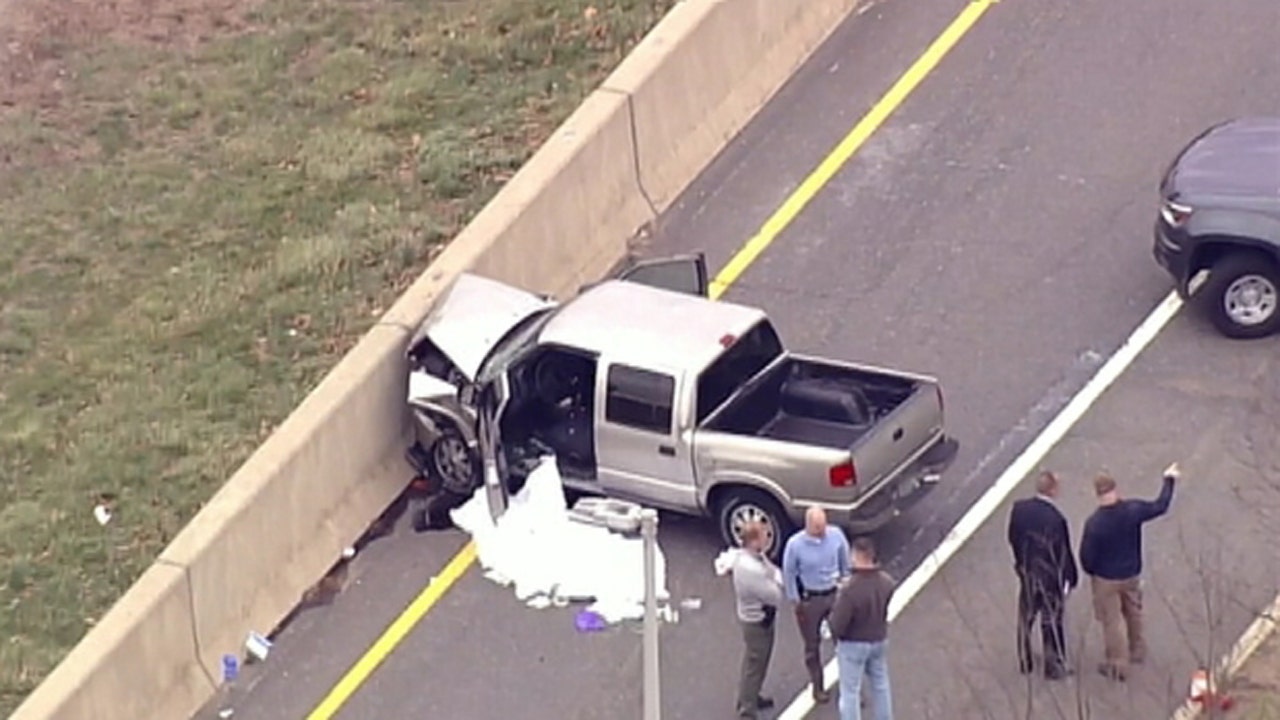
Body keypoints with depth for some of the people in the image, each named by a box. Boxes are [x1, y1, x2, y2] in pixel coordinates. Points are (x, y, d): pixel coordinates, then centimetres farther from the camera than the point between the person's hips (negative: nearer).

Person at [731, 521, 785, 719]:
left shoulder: (745, 557, -5)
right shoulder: (751, 569, -35)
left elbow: (774, 570, 4)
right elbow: (775, 597, -28)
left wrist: (774, 574, -18)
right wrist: (777, 579, -11)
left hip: (753, 616, 10)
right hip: (757, 621, -10)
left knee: (754, 660, 26)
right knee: (755, 663, 3)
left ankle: (750, 697, 44)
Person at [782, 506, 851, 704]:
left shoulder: (836, 535, -15)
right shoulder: (795, 544, -22)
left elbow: (845, 562, 2)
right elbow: (789, 573, -8)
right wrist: (795, 601, -5)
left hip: (835, 594, 2)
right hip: (809, 599, -2)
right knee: (812, 645, 13)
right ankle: (818, 687, 31)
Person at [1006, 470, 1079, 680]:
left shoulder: (1019, 508, -13)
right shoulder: (1056, 518, -29)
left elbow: (1012, 538, 0)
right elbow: (1064, 552, -20)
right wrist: (1072, 576, -6)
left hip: (1026, 574, 5)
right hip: (1050, 577, -5)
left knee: (1025, 619, 21)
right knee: (1051, 623, 12)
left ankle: (1024, 662, 35)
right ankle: (1054, 666, 25)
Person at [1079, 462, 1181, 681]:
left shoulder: (1094, 523, -28)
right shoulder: (1133, 510, -20)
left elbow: (1087, 557, -19)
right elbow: (1160, 506, -1)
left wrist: (1092, 572, 4)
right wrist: (1169, 480, 14)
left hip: (1106, 580, -4)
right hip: (1132, 574, 4)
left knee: (1112, 621, 12)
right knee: (1134, 613, 27)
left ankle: (1117, 665, 23)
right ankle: (1138, 652, 47)